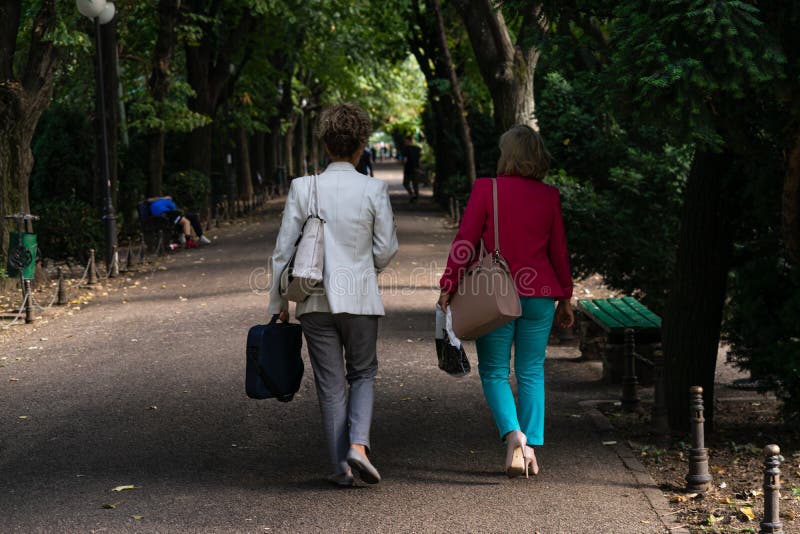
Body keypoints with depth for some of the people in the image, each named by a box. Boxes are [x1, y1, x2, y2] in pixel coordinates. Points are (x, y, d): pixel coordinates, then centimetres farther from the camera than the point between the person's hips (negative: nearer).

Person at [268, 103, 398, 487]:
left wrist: (278, 303, 7)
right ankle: (358, 444, -5)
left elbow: (284, 249, -2)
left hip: (315, 300, 1)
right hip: (360, 297, -1)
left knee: (330, 383, 9)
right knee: (363, 373, 17)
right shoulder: (374, 189, -6)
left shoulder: (303, 188, -4)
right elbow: (386, 249, -1)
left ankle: (341, 467, 11)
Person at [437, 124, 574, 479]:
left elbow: (465, 242, -9)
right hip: (539, 295, 3)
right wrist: (565, 298, 17)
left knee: (494, 372, 7)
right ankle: (531, 448, 9)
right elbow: (558, 250, 8)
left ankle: (514, 434, -16)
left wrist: (448, 287, -4)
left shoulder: (486, 190, -7)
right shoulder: (549, 196, 3)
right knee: (531, 373, 11)